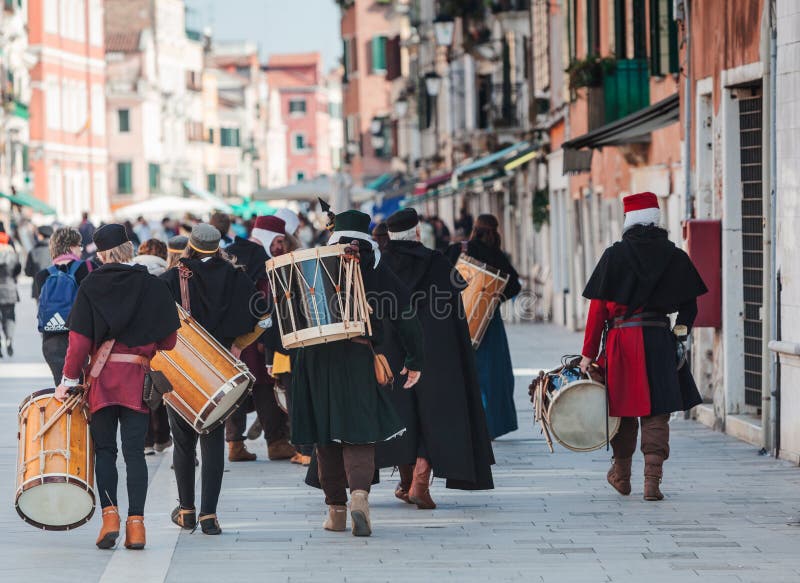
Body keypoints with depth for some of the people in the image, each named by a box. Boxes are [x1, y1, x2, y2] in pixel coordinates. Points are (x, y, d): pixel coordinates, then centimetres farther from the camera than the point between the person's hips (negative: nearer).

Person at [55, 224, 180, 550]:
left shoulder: (91, 286, -2)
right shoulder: (154, 287, 2)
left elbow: (79, 339, -6)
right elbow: (169, 339, 2)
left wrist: (69, 380, -1)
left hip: (101, 377, -1)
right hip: (138, 377, 1)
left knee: (104, 450, 7)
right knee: (134, 451, 3)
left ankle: (109, 515, -7)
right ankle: (136, 522, -3)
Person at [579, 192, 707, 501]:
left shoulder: (615, 255, -4)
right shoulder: (676, 257, 3)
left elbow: (598, 307, -5)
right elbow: (689, 305, 6)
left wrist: (588, 354, -1)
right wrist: (679, 335, 20)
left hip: (622, 339, -1)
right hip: (660, 337, 1)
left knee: (624, 409, 13)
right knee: (656, 413, 4)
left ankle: (621, 475, 29)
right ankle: (652, 481, -5)